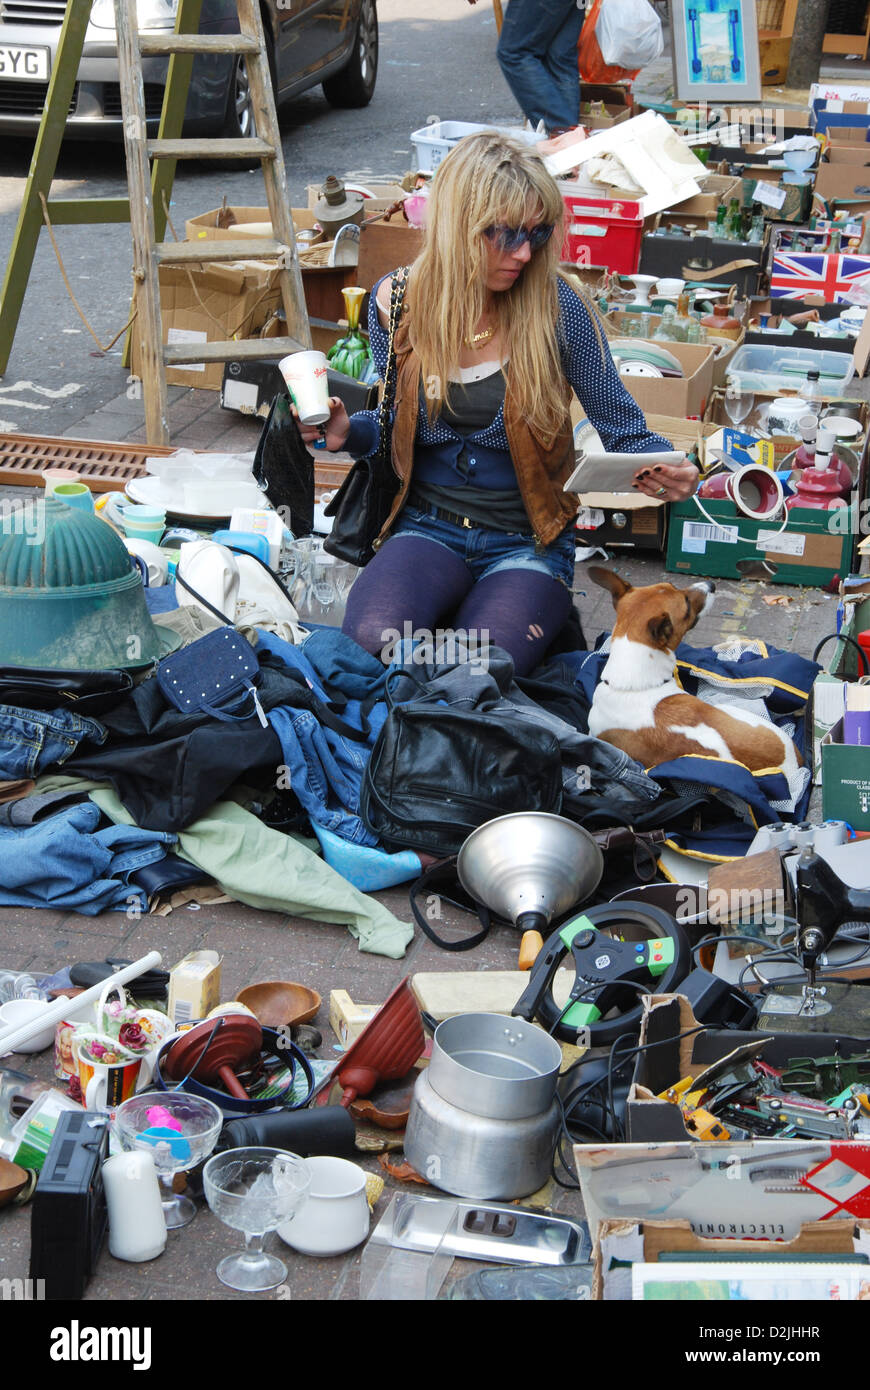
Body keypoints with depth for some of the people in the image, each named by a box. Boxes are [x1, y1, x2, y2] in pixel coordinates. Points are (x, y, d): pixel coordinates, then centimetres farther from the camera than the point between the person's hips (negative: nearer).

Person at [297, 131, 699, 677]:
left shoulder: (556, 306, -10)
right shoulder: (396, 302, -3)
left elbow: (621, 428, -2)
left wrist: (667, 469, -24)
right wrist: (348, 432, -9)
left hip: (528, 543, -1)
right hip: (428, 525, 2)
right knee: (371, 640, -29)